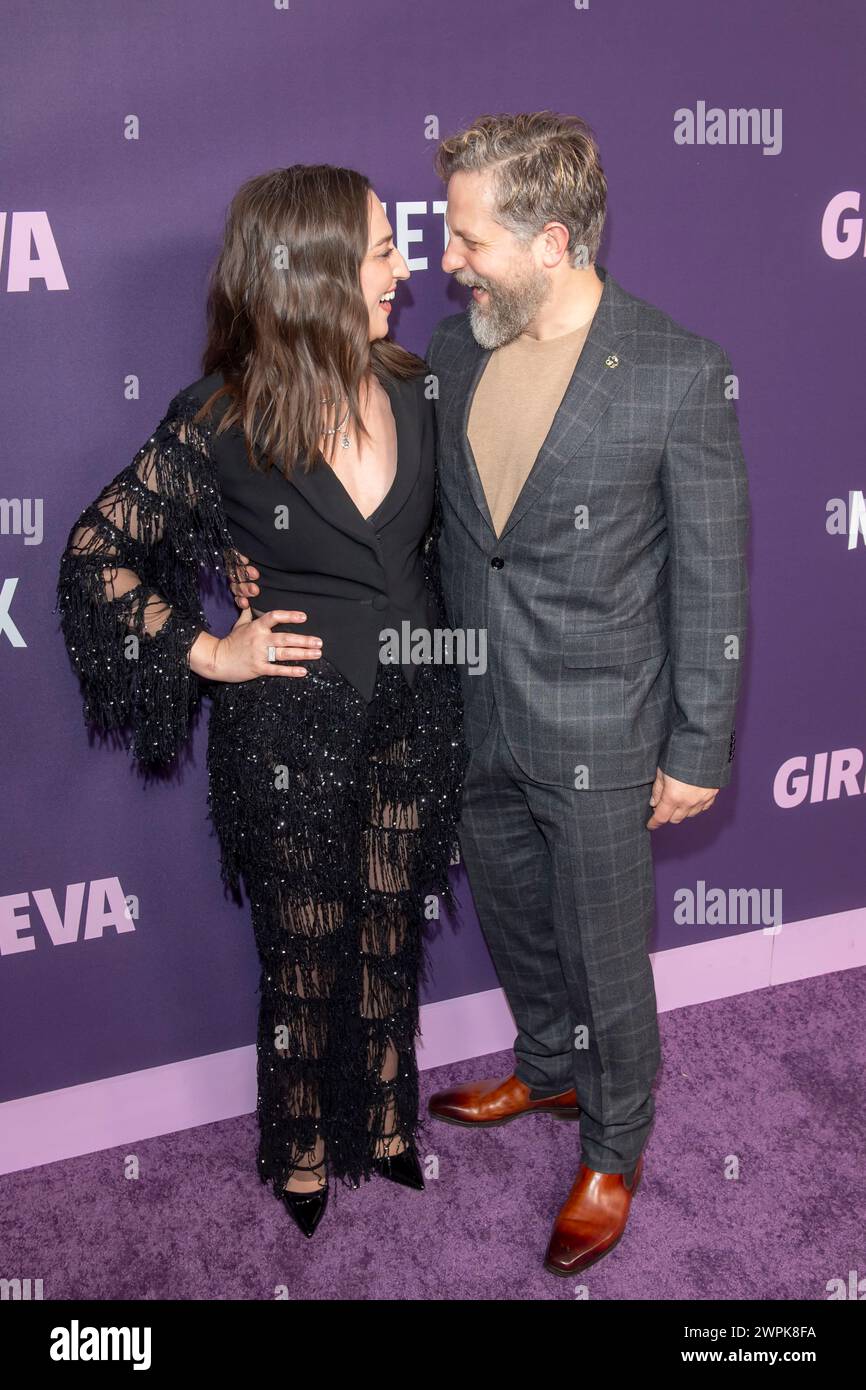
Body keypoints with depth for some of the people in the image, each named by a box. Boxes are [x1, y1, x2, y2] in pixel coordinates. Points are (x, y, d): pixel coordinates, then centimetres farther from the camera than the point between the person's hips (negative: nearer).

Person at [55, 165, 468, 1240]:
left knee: (390, 934, 20)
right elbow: (95, 554, -8)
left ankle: (383, 1119, 44)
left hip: (412, 717, 4)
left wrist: (448, 659, 4)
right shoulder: (221, 423, -16)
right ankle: (301, 1150, 39)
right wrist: (205, 652, -10)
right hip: (291, 730, -4)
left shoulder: (415, 391, -3)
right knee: (306, 953, 14)